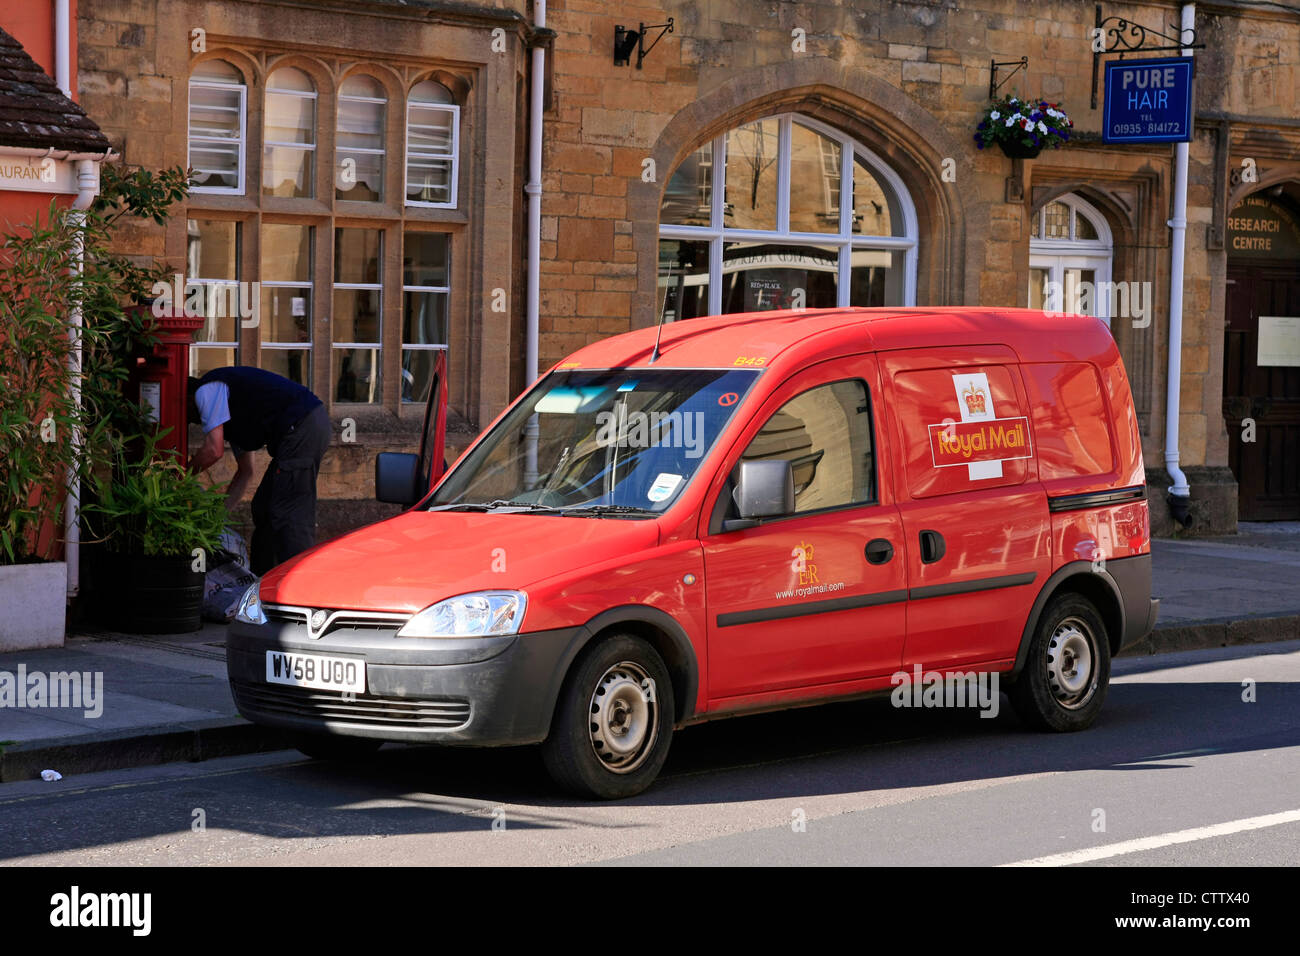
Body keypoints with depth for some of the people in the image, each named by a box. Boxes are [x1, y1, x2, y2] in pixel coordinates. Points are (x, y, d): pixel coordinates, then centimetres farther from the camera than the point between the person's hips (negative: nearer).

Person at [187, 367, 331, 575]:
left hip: (301, 427, -10)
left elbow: (214, 450, -10)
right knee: (264, 509, 15)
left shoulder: (206, 390, 0)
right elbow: (245, 472, 31)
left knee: (289, 512, -13)